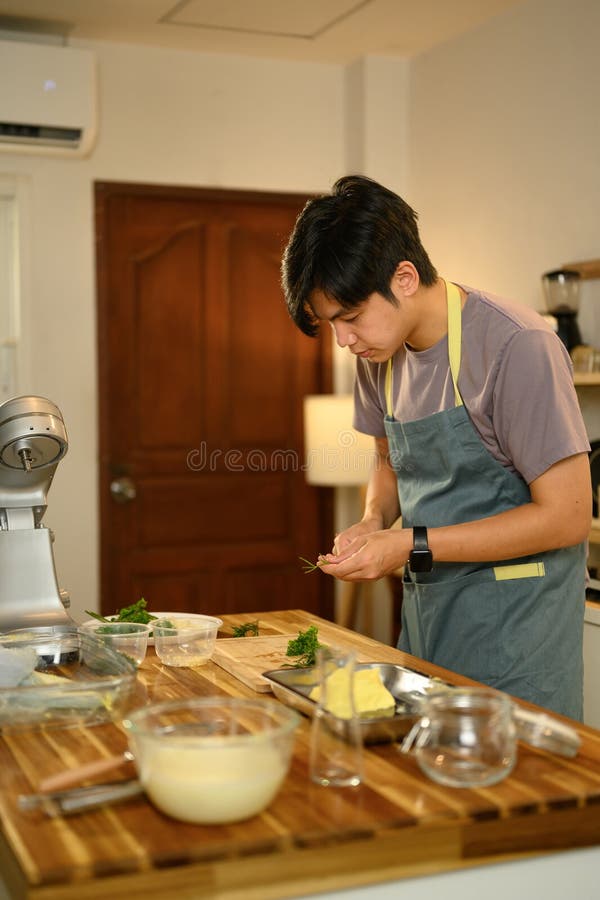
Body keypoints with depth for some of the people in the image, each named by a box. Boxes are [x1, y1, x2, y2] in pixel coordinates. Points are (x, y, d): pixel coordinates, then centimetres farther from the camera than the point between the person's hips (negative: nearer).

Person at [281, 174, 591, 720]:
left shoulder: (519, 347, -20)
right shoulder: (379, 353, 2)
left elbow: (566, 517, -20)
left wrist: (412, 547, -20)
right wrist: (374, 521, -3)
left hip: (515, 628, -6)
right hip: (427, 614, 7)